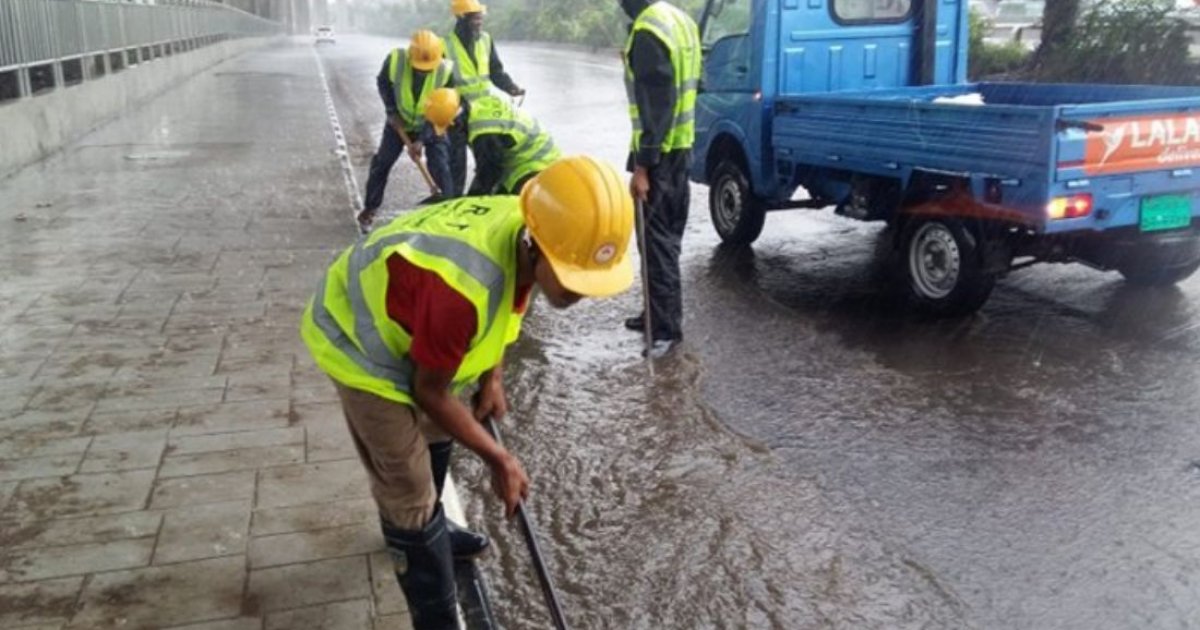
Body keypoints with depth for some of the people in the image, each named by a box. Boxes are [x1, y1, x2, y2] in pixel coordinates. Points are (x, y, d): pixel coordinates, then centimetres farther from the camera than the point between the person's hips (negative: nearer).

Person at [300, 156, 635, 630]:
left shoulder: (526, 232, -19)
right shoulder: (463, 287, -43)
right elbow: (429, 392, -26)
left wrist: (492, 378, -2)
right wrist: (498, 459, -16)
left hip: (401, 321, 8)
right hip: (361, 342, -8)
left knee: (434, 439, 29)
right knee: (409, 496, -4)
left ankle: (427, 529, 55)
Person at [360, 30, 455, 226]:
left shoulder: (445, 71, -30)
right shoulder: (395, 60, -29)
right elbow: (382, 82, -5)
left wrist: (421, 140, -26)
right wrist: (391, 111, -13)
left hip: (431, 126, -1)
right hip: (399, 121, 1)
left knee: (440, 167, -10)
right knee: (382, 162, 5)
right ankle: (370, 206, 22)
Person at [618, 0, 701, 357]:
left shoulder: (648, 30, -18)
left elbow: (654, 105, -23)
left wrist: (642, 165, -22)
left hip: (660, 153, -10)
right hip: (681, 146, 10)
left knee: (656, 240, -5)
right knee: (667, 236, 16)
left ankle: (666, 329, -2)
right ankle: (661, 314, 26)